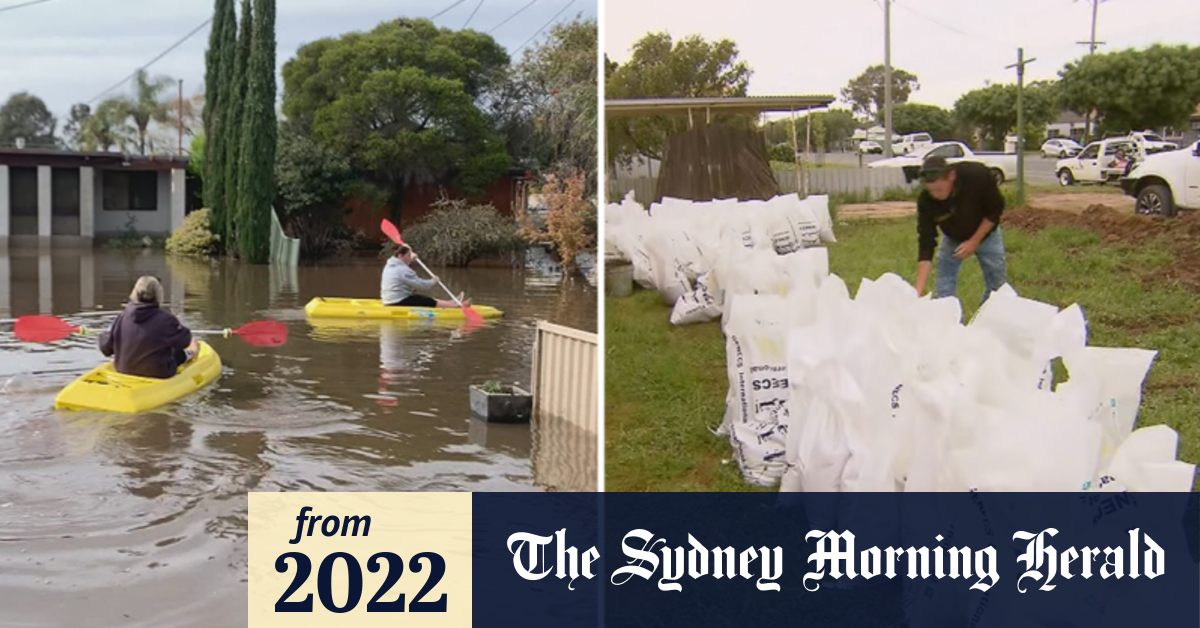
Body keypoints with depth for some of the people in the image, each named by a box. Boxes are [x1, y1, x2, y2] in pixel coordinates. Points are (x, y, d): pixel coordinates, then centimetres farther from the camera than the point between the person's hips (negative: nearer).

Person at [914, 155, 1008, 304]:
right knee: (943, 292, -5)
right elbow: (925, 244, -29)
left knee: (998, 287, 4)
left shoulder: (977, 175, -36)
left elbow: (996, 209, -19)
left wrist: (974, 241, -25)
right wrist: (919, 290, -35)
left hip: (986, 234, 0)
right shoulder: (925, 201, -31)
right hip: (952, 239, 1)